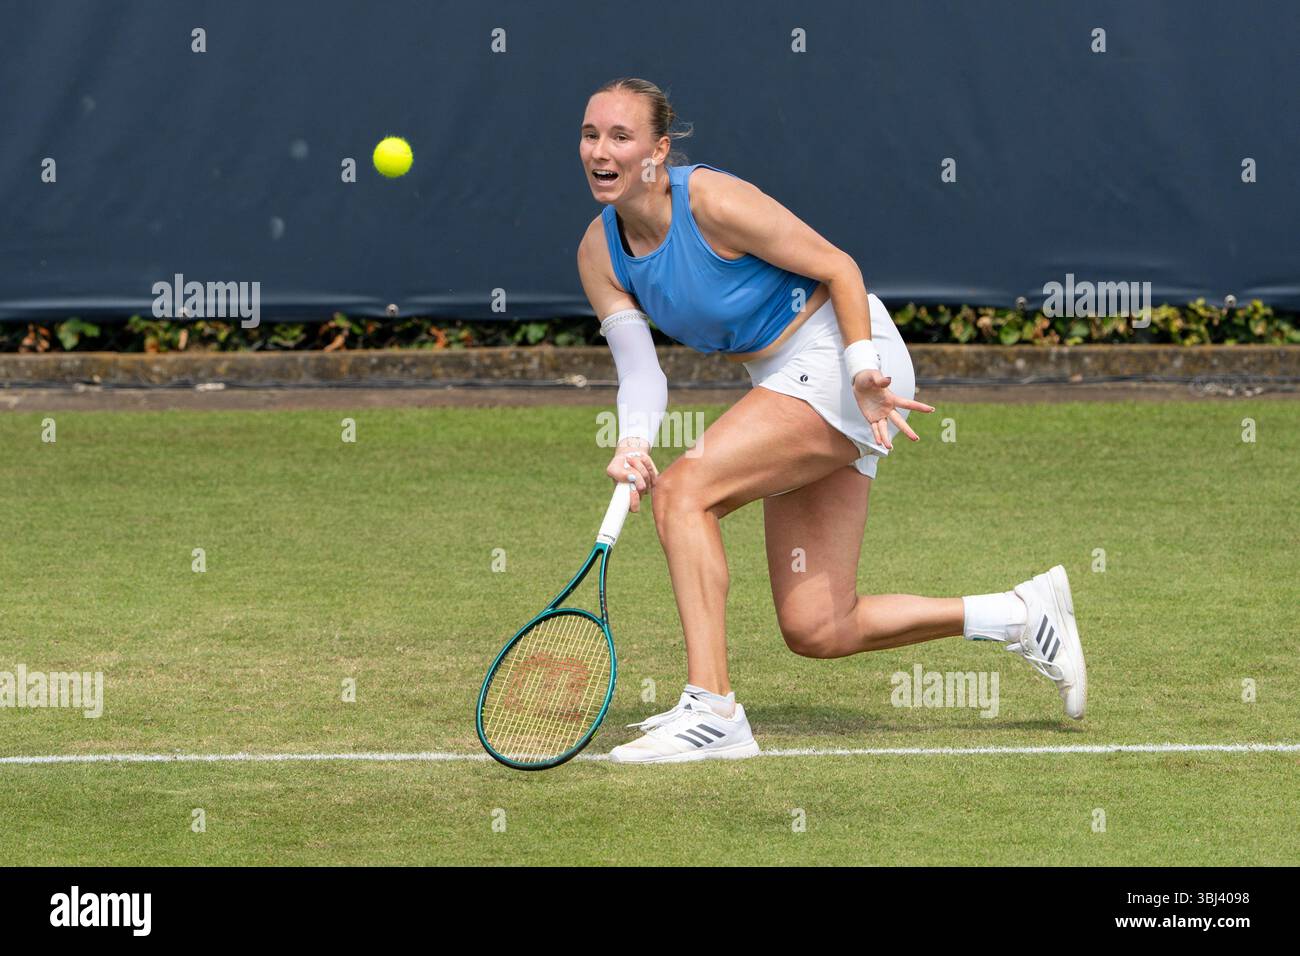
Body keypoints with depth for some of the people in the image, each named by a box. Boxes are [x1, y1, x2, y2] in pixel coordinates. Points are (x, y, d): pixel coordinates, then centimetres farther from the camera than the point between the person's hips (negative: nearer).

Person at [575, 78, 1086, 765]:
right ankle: (1020, 616, 19)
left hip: (837, 356, -8)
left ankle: (712, 710, -24)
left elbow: (837, 266, -14)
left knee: (681, 490, -24)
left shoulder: (713, 201, -21)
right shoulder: (599, 253, -1)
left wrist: (862, 369, -25)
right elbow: (639, 370, -6)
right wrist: (632, 442, -26)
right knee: (816, 631, 3)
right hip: (787, 381, 8)